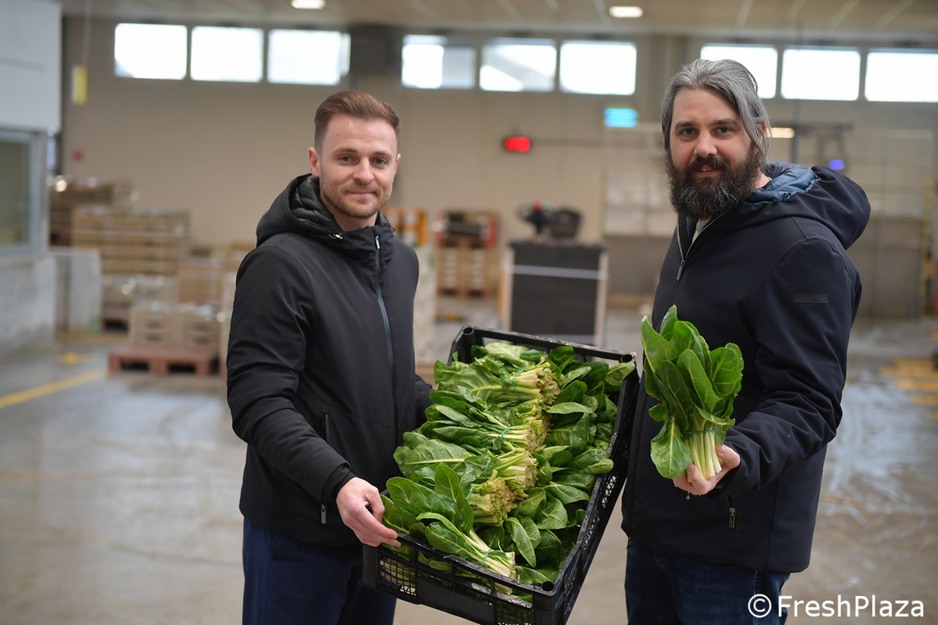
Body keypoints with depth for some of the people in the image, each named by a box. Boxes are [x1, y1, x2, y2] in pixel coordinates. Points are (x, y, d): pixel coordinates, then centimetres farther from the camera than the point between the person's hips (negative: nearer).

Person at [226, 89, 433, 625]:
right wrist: (336, 482, -31)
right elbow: (260, 403, -21)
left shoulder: (401, 260, 10)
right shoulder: (281, 263, -16)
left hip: (378, 522, 7)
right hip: (301, 531, -7)